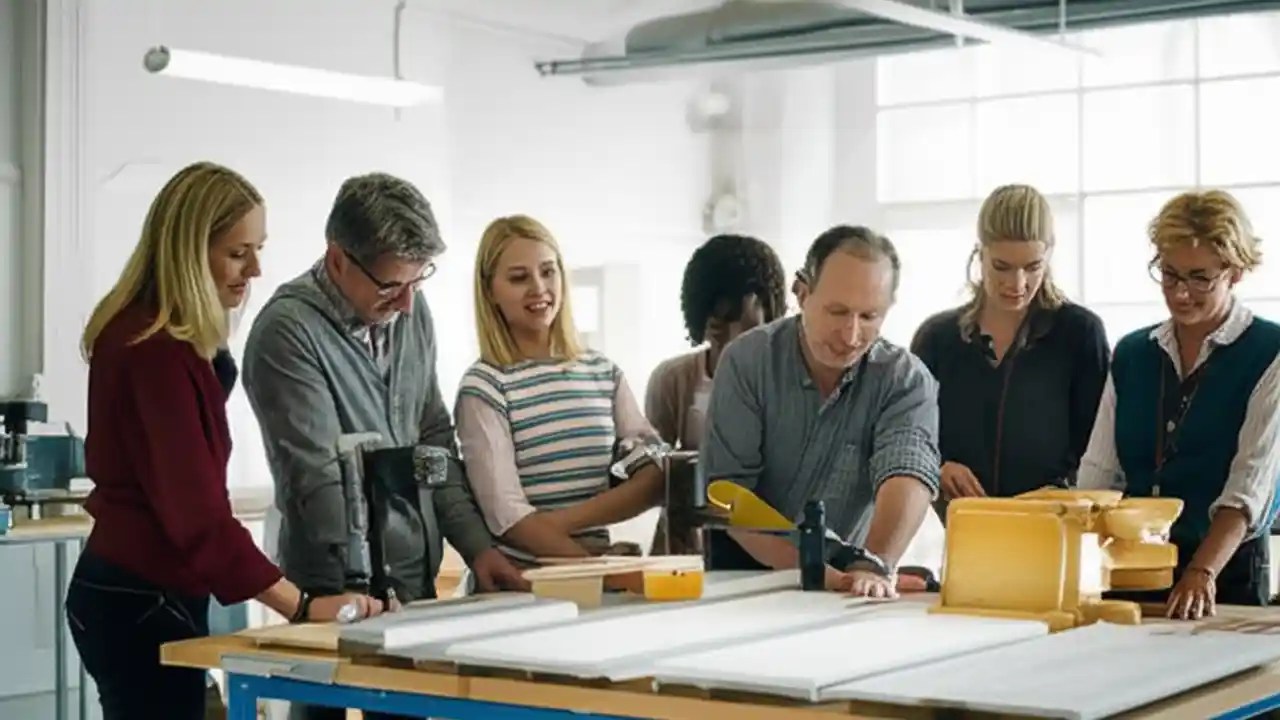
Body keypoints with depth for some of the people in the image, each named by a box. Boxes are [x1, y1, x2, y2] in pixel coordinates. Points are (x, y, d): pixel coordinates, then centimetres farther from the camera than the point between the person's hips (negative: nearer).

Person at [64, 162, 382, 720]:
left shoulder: (141, 332, 11)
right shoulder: (157, 352, -21)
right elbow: (195, 510, -25)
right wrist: (302, 607, -24)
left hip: (136, 593, 10)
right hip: (143, 605, -10)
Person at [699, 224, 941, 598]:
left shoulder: (906, 381, -8)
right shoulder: (747, 360, -8)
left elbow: (909, 475, -23)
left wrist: (874, 566, -41)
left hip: (845, 578, 0)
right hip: (744, 569, 0)